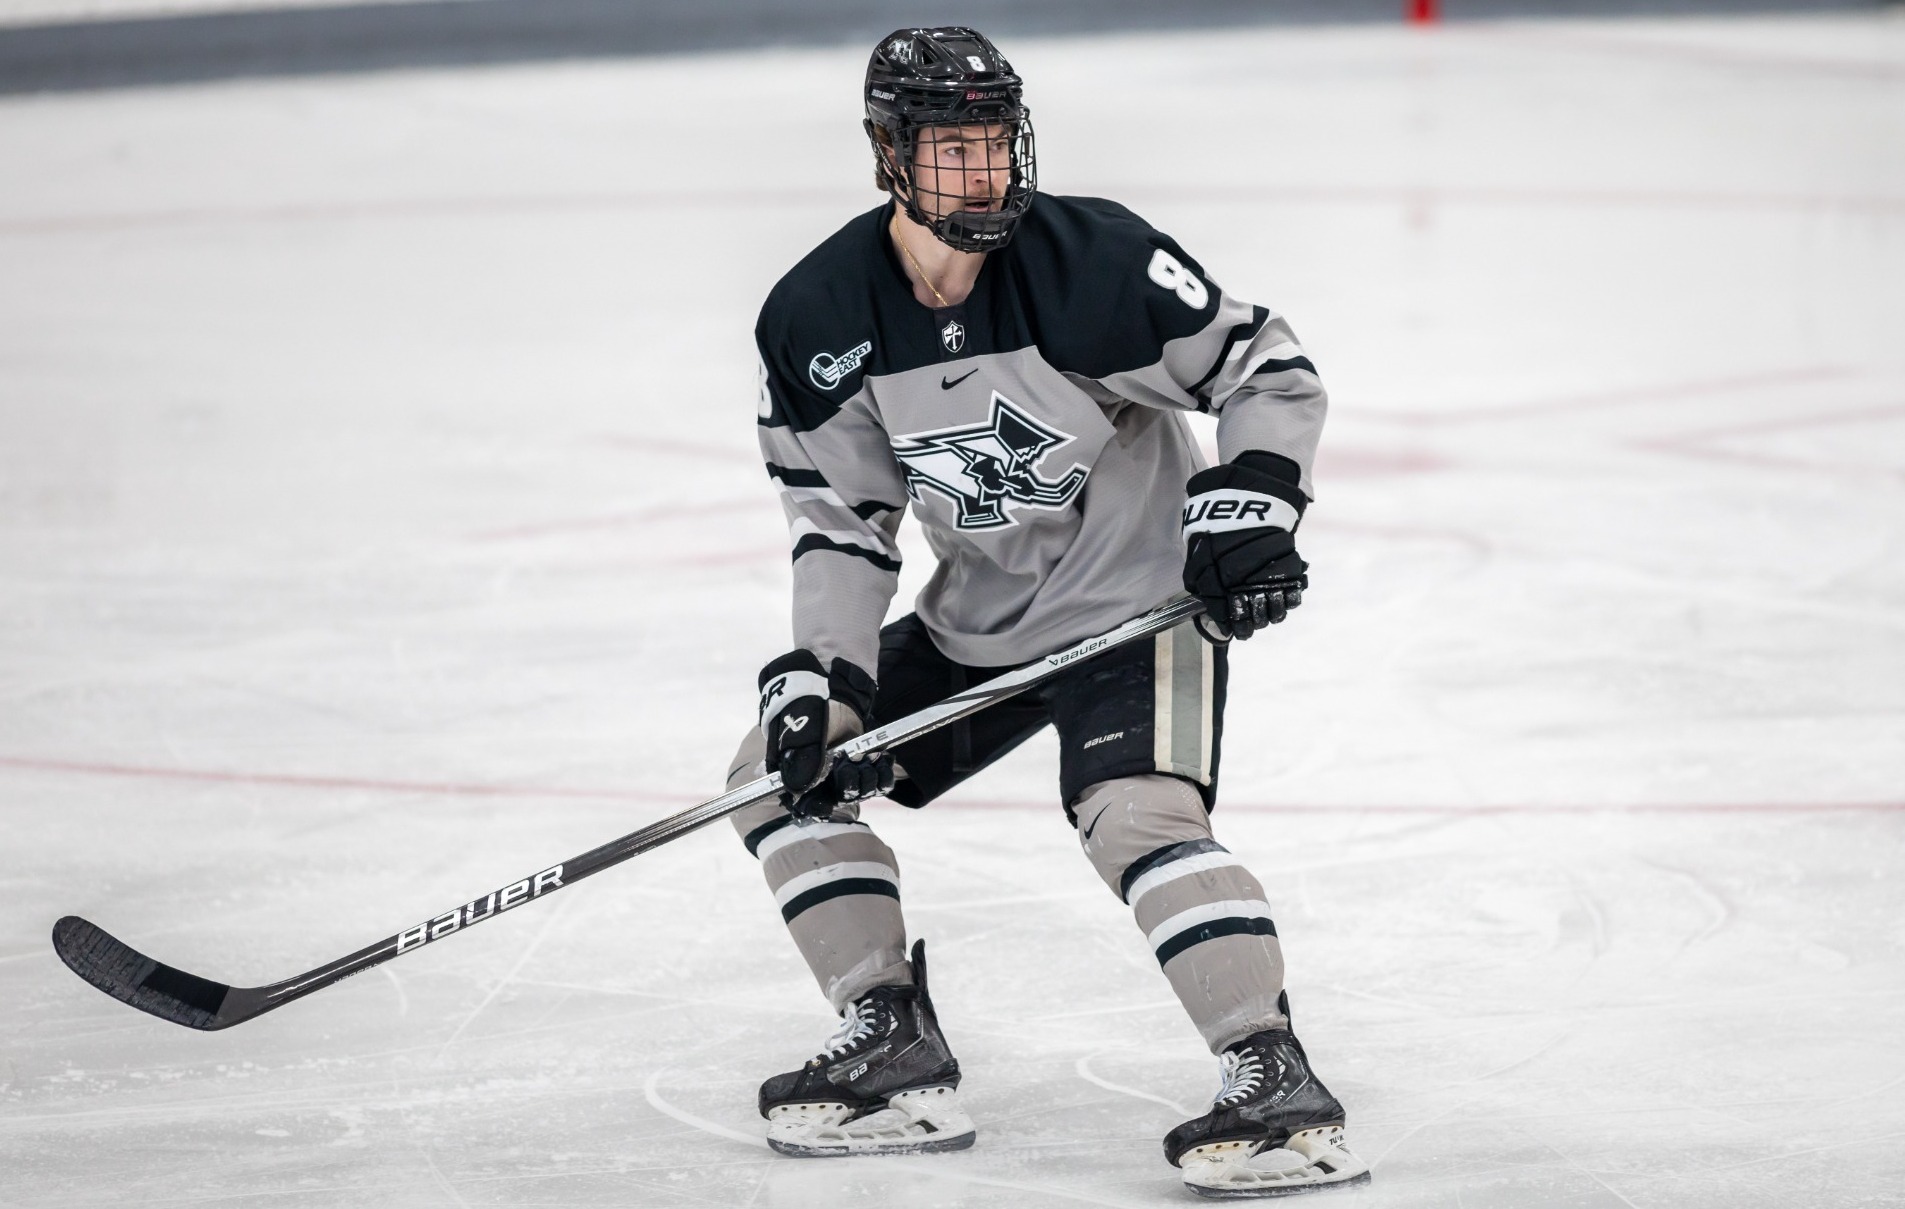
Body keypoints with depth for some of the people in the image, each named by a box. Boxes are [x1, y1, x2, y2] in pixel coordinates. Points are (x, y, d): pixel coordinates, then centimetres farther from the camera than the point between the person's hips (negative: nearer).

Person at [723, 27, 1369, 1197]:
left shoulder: (1095, 263, -22)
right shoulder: (819, 320, -9)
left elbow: (1272, 370, -12)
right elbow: (842, 518, -1)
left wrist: (1249, 501, -25)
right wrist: (824, 674, -11)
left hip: (1139, 601, -6)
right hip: (976, 619, 6)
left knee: (1137, 816, -29)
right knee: (783, 773, 3)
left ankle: (1279, 1085, -27)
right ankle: (894, 1049, 8)